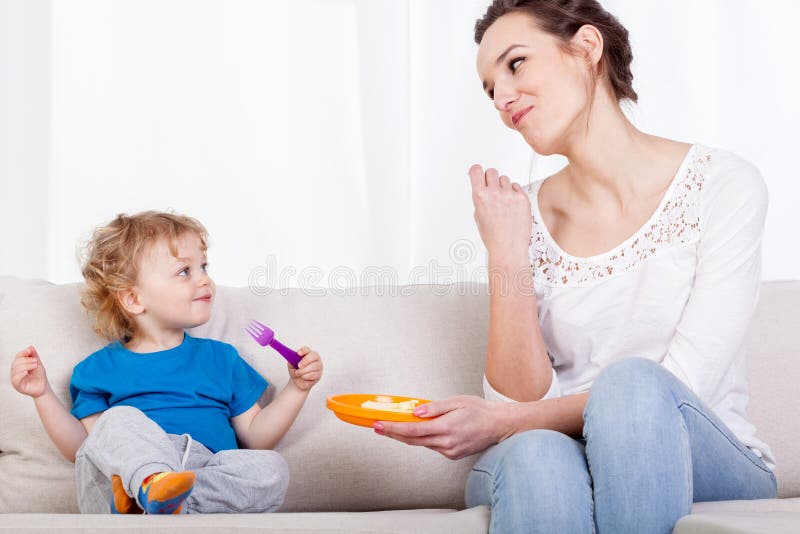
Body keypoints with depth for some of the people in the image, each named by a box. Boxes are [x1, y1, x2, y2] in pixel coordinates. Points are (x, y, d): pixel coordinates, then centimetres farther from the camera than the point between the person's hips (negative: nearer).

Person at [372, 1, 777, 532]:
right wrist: (506, 255, -15)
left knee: (633, 383, -34)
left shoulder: (723, 185, -7)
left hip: (708, 467, 0)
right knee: (535, 455, -35)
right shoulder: (521, 214, 3)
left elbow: (681, 389, -14)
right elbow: (523, 399, -4)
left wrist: (501, 423, -19)